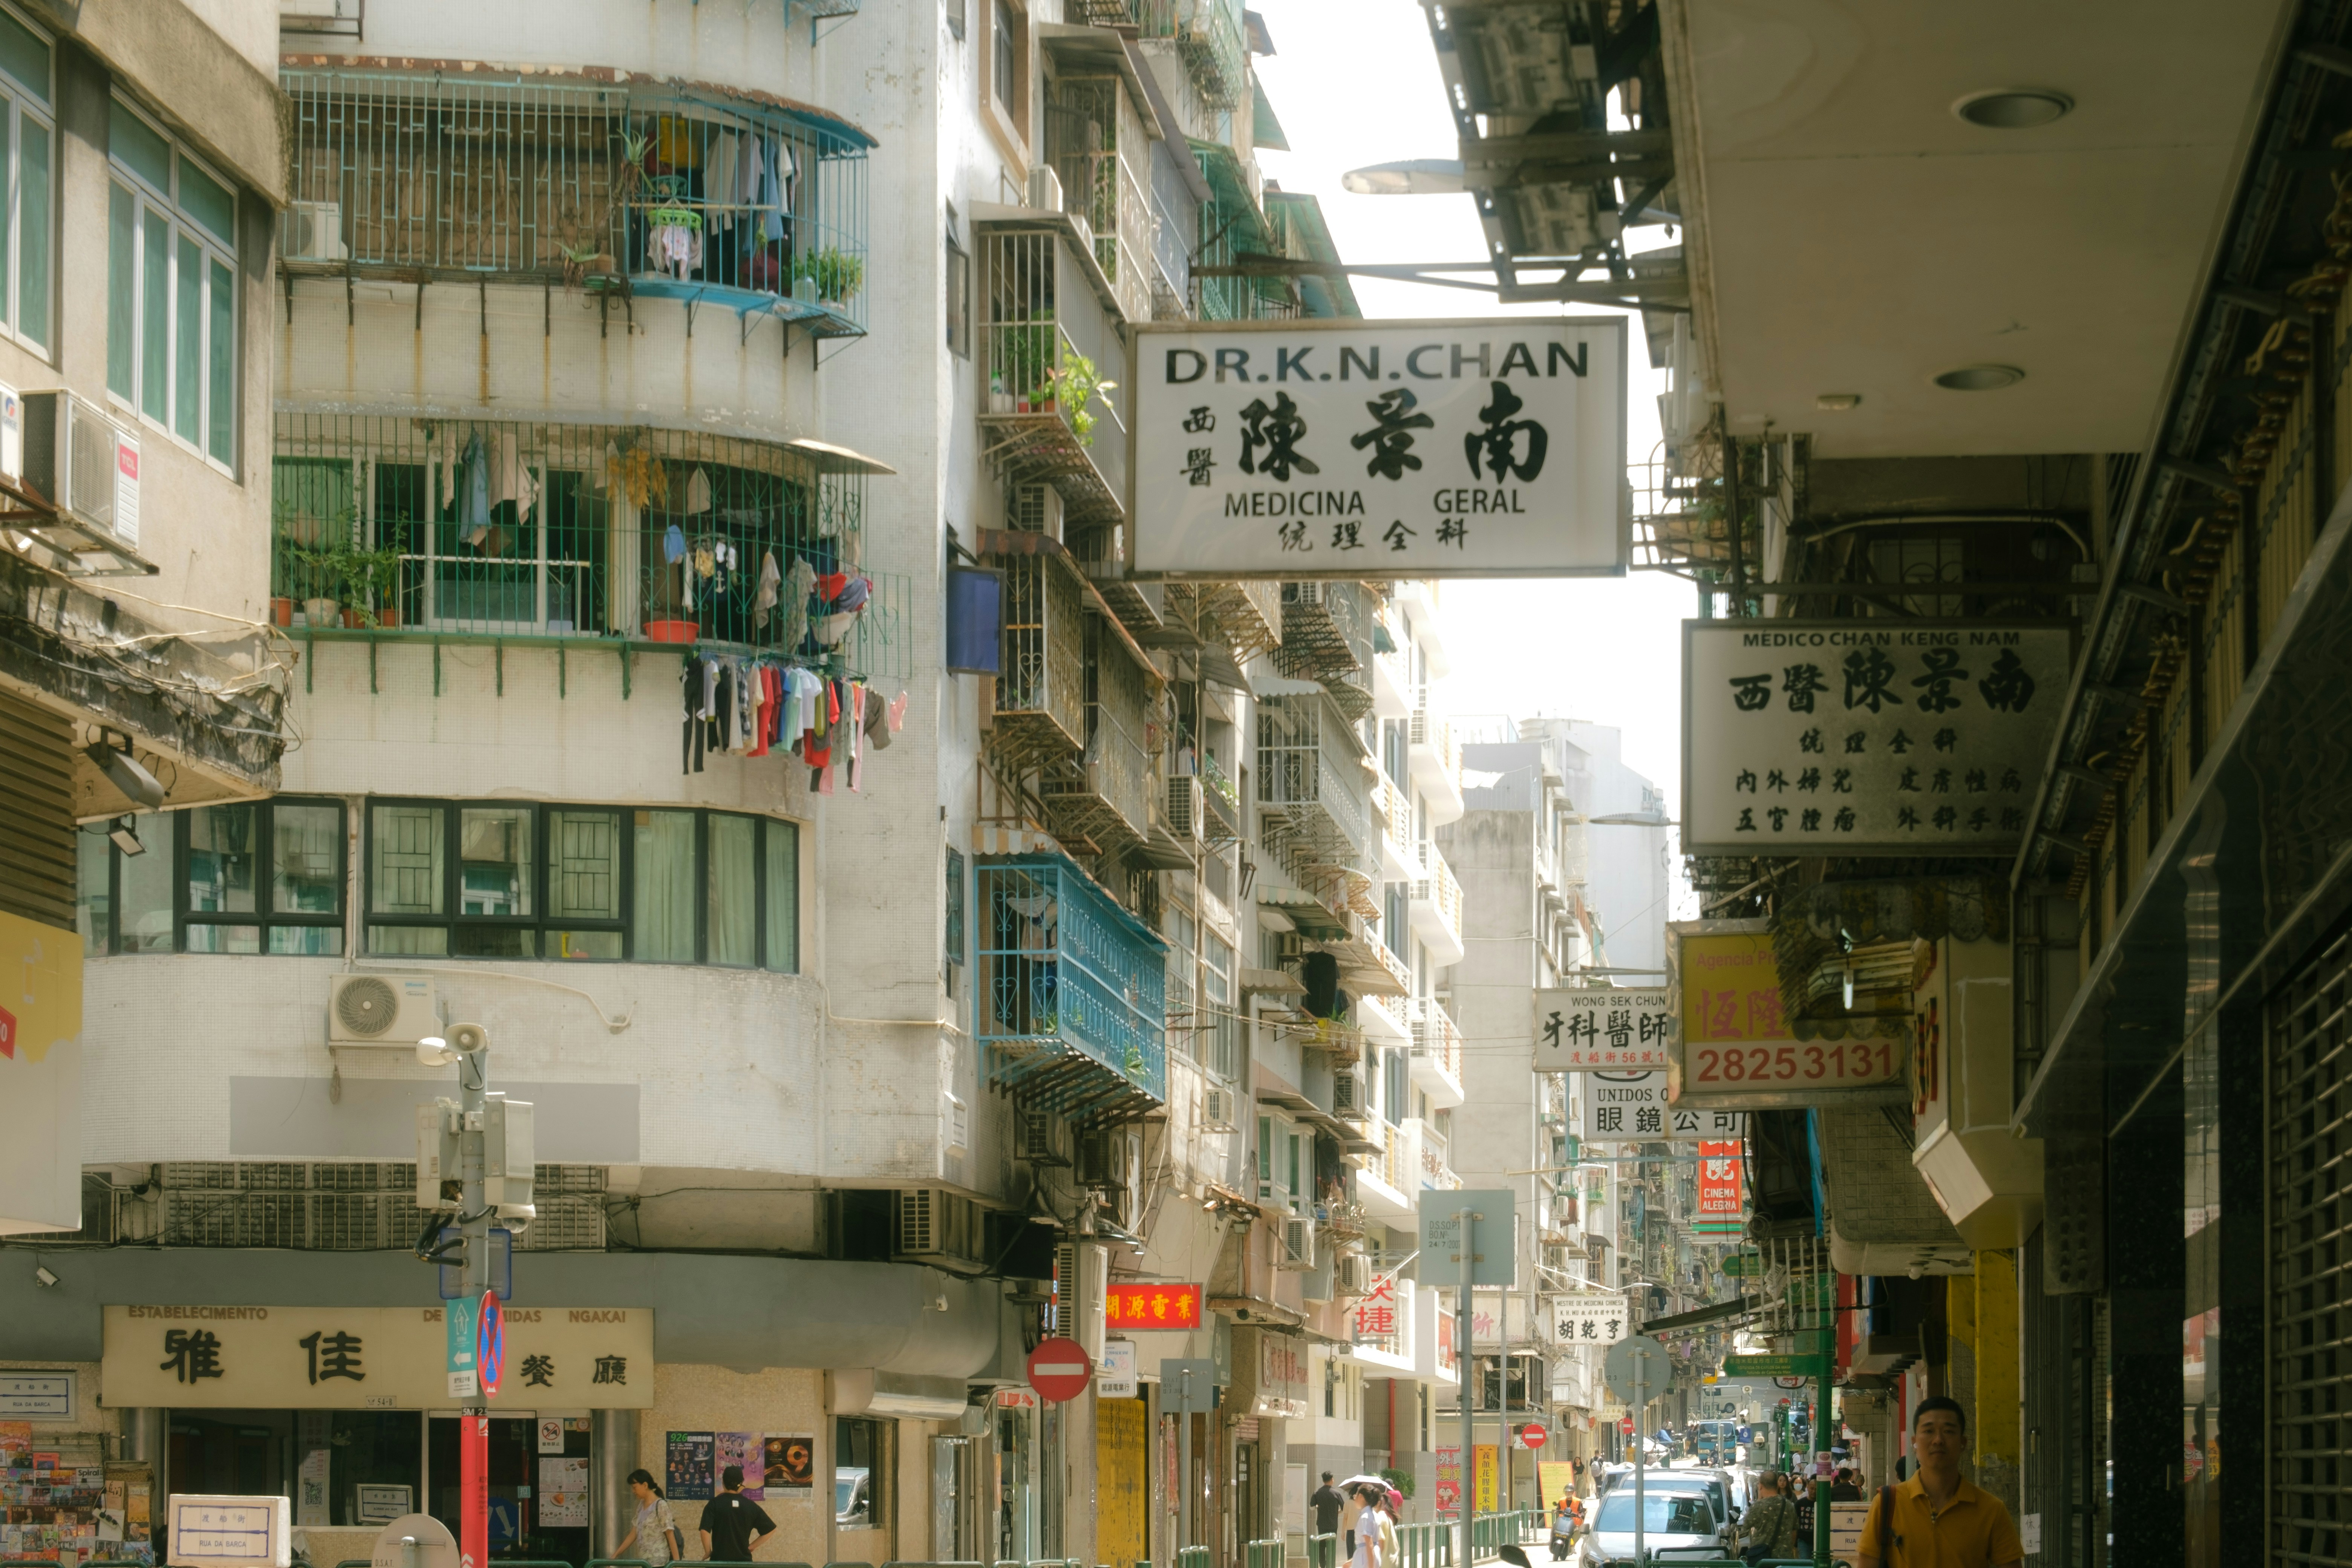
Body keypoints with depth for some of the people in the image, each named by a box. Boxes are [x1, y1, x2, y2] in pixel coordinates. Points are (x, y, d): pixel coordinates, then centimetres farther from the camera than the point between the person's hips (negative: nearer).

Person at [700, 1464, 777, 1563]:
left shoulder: (715, 1504, -5)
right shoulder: (751, 1506, 4)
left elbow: (705, 1530, -15)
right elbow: (770, 1529, 6)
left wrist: (708, 1551, -1)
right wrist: (752, 1546, 10)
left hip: (720, 1560, -2)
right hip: (743, 1561, 2)